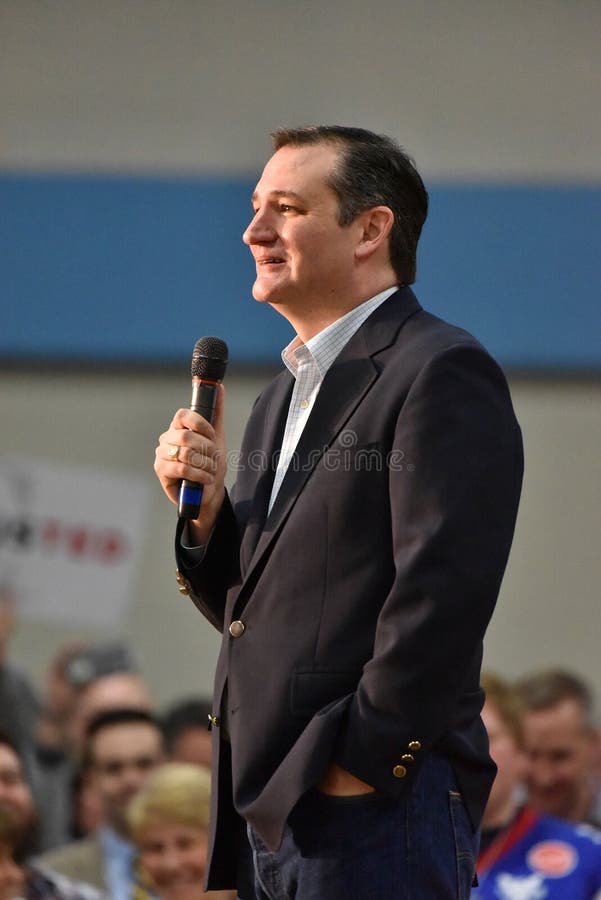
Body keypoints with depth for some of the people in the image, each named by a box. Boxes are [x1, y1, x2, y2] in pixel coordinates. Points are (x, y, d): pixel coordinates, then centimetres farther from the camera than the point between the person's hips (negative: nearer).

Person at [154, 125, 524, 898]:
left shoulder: (442, 374, -8)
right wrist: (205, 514, 3)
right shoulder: (282, 398, 21)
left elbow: (443, 596, -16)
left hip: (379, 806, -8)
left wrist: (359, 762, -17)